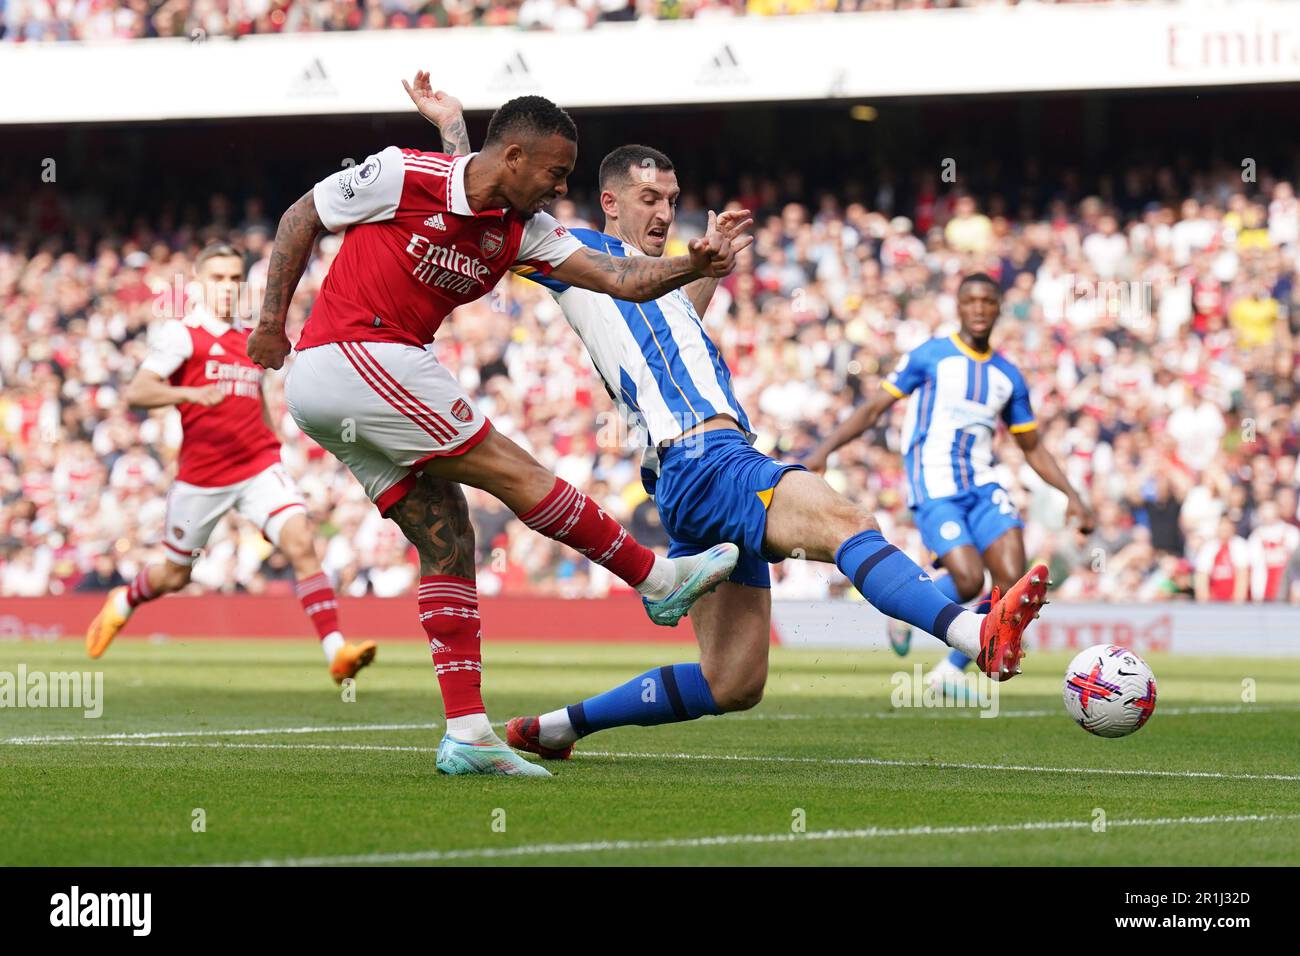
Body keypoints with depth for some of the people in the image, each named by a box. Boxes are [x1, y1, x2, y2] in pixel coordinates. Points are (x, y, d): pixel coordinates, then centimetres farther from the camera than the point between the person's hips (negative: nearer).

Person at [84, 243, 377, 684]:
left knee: (301, 543, -20)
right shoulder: (180, 333, -6)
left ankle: (336, 651, -26)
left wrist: (275, 449, 22)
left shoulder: (251, 338, 13)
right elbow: (136, 392, -18)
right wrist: (191, 394, -34)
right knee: (175, 575, 13)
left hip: (258, 469, 3)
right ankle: (123, 603, 47)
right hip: (200, 477, -3)